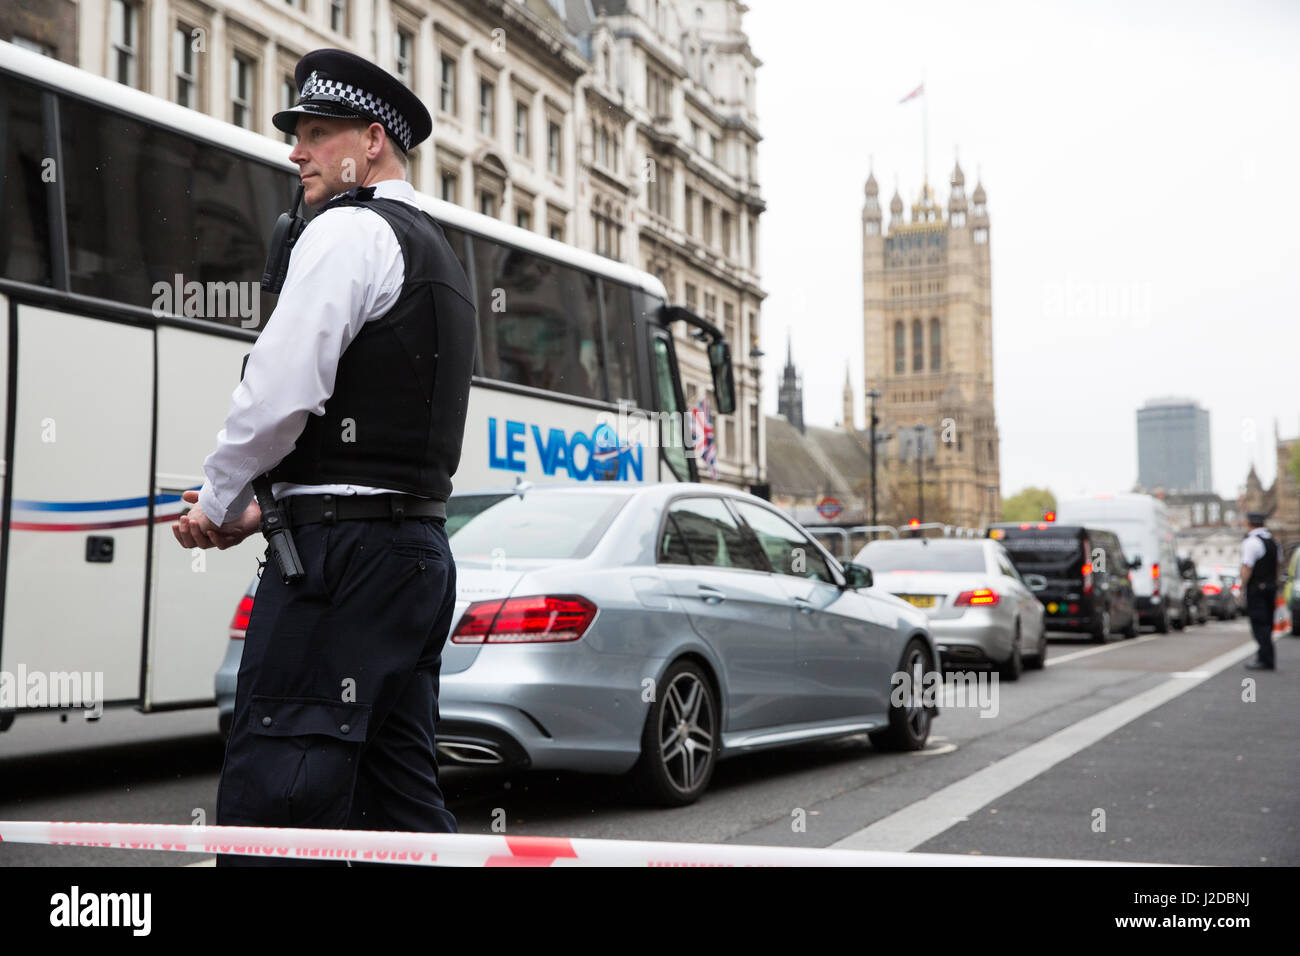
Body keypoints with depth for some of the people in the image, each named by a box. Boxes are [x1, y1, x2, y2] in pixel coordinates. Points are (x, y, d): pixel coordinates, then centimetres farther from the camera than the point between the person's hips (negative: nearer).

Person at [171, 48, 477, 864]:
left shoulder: (350, 231, -5)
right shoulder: (441, 256, 24)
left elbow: (281, 391, -17)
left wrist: (219, 503, 0)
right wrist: (261, 511, 19)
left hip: (344, 551, -10)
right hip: (421, 544, 10)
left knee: (267, 799, -9)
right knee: (402, 803, 11)